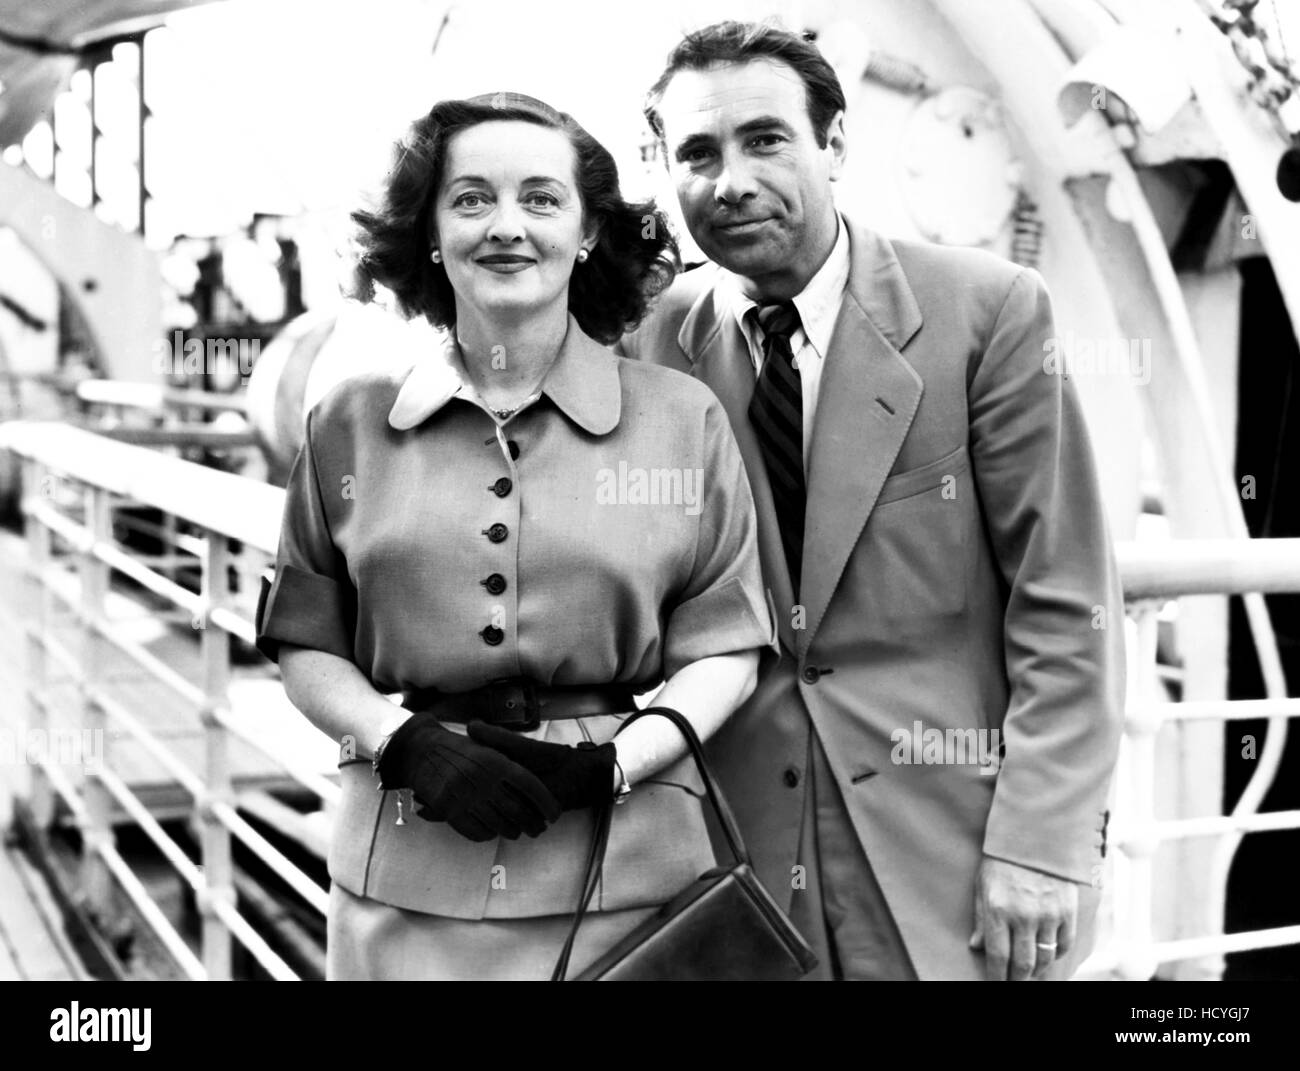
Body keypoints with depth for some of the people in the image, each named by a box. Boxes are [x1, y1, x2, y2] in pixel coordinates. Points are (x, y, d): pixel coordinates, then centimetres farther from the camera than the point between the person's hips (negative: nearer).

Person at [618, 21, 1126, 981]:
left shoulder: (989, 312, -7)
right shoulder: (645, 348, -1)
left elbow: (1065, 606, -7)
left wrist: (1043, 841, -12)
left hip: (948, 846, -2)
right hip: (729, 857, 2)